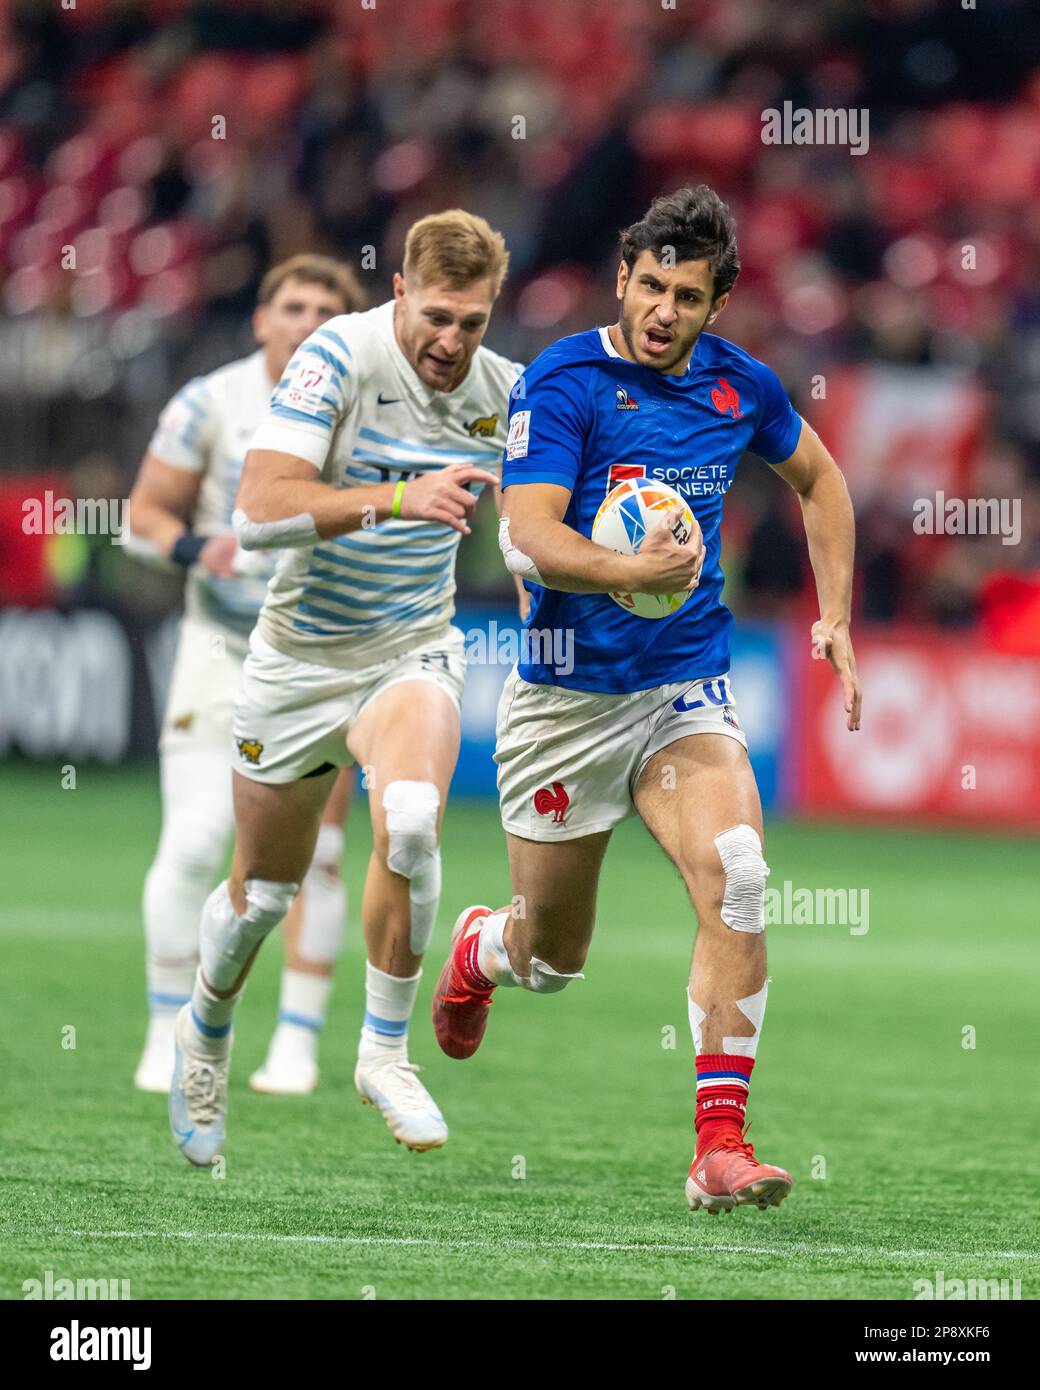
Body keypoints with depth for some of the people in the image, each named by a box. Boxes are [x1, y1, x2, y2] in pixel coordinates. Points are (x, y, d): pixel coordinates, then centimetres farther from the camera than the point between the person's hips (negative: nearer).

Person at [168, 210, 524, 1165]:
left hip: (414, 649, 2)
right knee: (266, 889, 11)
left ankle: (386, 1050, -12)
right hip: (302, 654, -2)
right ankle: (205, 1033, 43)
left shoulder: (504, 394, -5)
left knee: (410, 823, -29)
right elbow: (260, 510, -30)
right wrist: (398, 498, -41)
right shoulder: (342, 357, -20)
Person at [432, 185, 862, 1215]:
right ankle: (479, 949, 49)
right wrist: (636, 569, -41)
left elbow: (817, 477, 22)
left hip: (687, 694, 3)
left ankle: (720, 1147, -24)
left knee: (736, 878, -24)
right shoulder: (564, 382, -13)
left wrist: (835, 616, 13)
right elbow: (529, 537, -24)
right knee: (554, 957, 9)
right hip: (566, 695, -2)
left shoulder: (738, 384, 1)